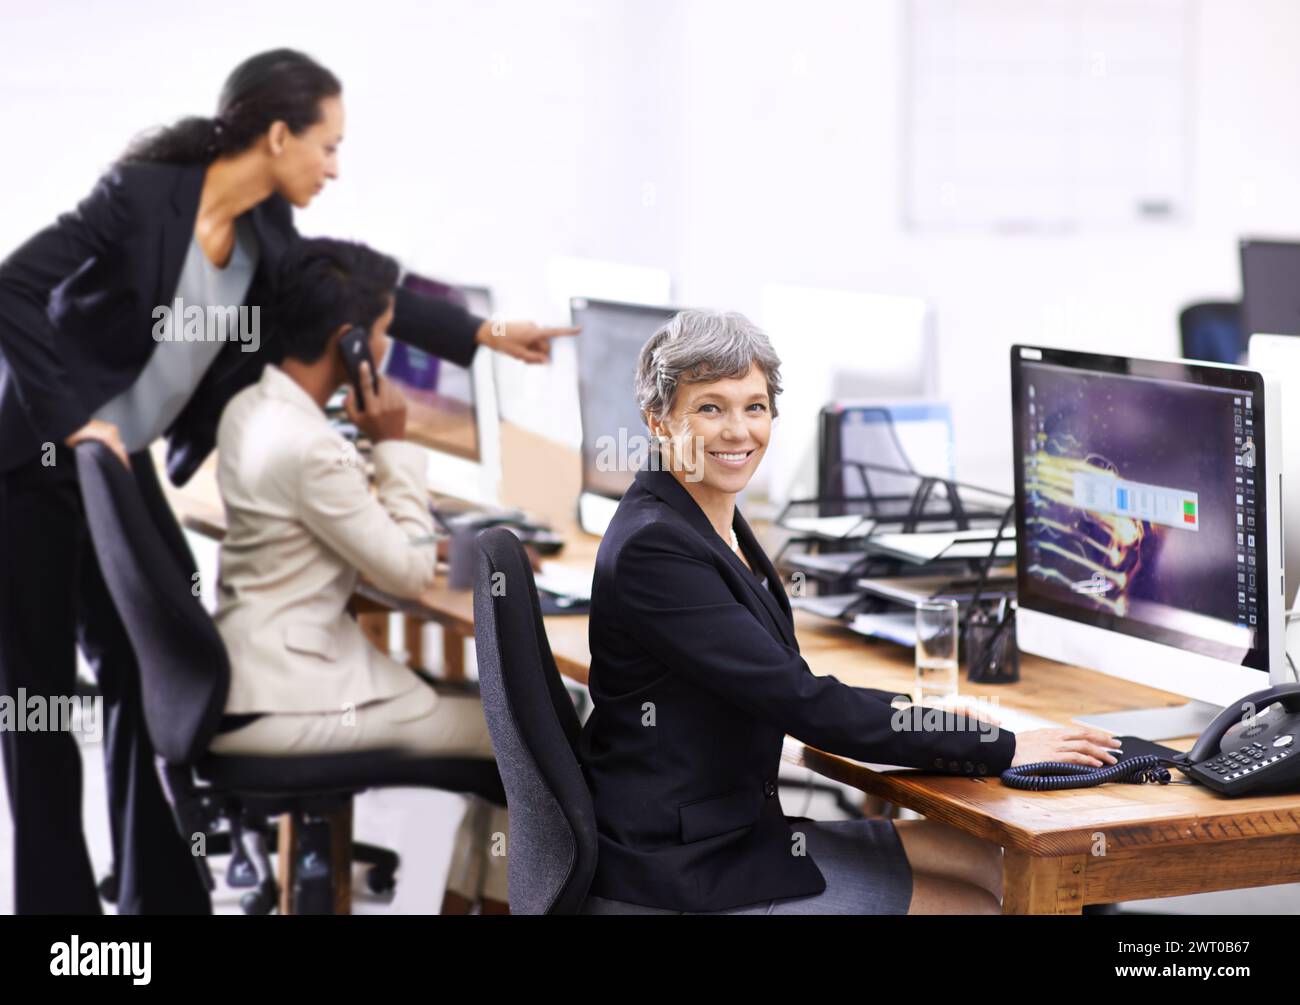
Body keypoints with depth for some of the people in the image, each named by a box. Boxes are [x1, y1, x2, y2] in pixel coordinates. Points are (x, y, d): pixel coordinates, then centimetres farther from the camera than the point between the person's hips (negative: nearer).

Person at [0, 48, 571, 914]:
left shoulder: (265, 228, -1)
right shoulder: (142, 195, -22)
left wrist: (484, 335, 11)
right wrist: (77, 417, -26)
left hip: (126, 468, 7)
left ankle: (163, 893, 15)